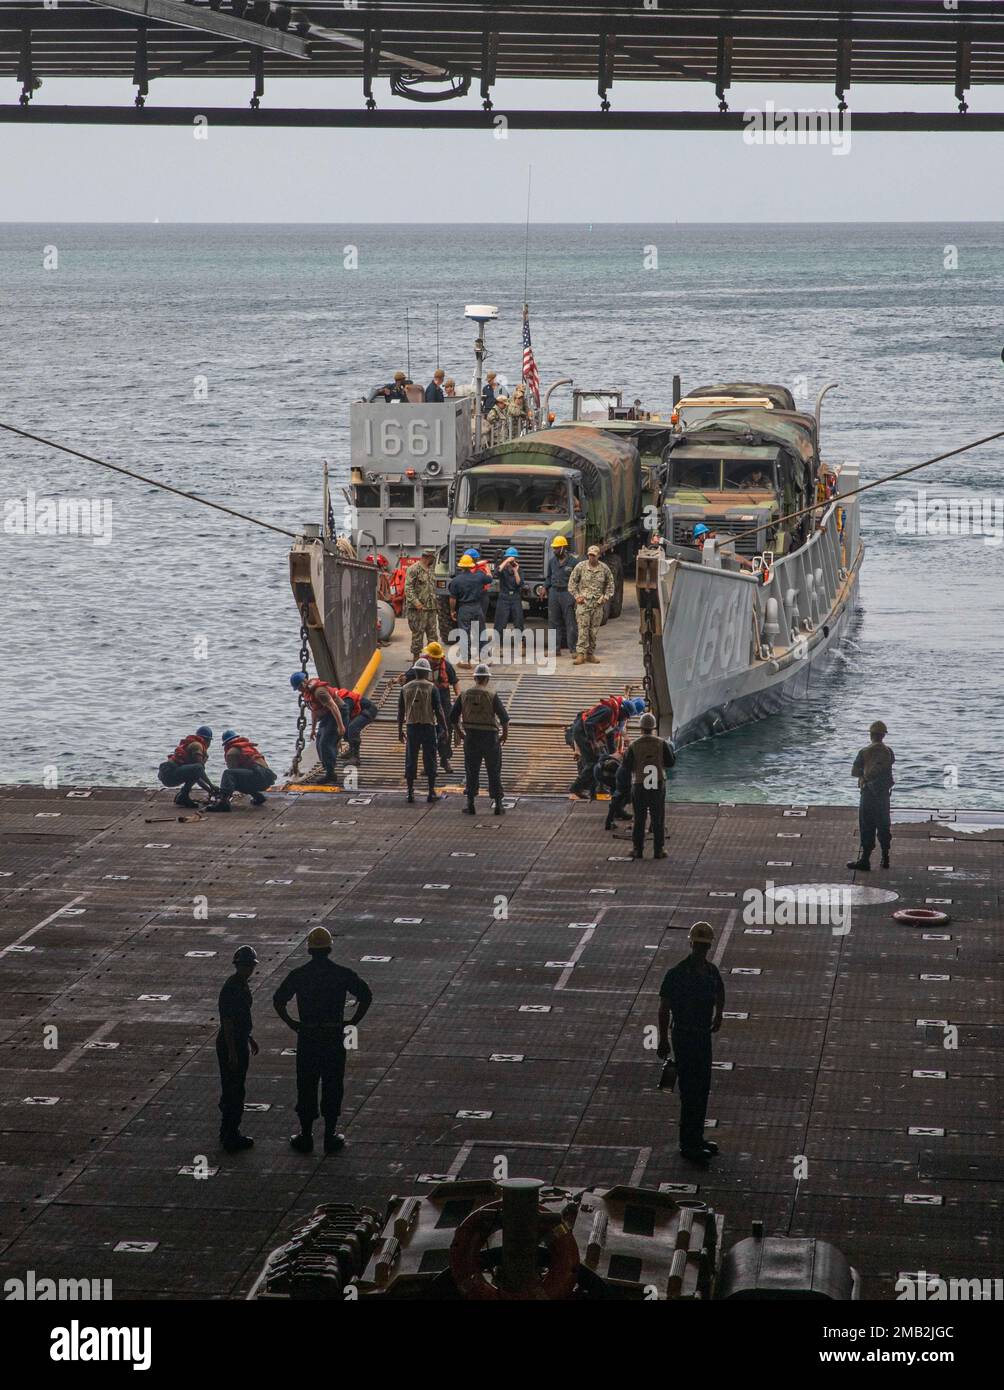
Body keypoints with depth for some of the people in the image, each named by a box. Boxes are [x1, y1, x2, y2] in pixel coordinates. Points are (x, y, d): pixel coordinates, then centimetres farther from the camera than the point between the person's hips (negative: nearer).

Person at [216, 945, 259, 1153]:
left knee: (232, 1091, 18)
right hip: (231, 1045, -10)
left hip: (240, 1042, 10)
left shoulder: (241, 985, 10)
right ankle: (231, 1138, 0)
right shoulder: (231, 989, -21)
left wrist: (249, 1039, 28)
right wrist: (232, 1052, -24)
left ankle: (229, 1133, 28)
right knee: (234, 1092, -5)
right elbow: (227, 1021, -23)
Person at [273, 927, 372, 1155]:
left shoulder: (298, 975, -4)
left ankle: (306, 1136, 11)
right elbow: (366, 995, -8)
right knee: (332, 1087, 8)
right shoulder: (341, 974, -4)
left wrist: (291, 1023, 4)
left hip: (307, 1037, 0)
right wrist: (354, 1021, 0)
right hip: (334, 1038, 0)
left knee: (306, 1087, 8)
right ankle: (330, 1135, 12)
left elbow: (278, 1000, -6)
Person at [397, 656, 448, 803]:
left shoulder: (405, 688, 4)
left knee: (411, 759, 7)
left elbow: (400, 711, 7)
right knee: (430, 760, 3)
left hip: (412, 726, 2)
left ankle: (410, 792, 7)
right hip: (428, 726, -2)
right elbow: (438, 710, -8)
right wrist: (444, 729, -1)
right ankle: (431, 792, 4)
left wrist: (400, 730, 15)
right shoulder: (431, 688, -6)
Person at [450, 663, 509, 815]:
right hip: (490, 737, -2)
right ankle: (497, 804, 9)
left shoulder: (465, 695, 0)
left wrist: (460, 732, 18)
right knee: (494, 772, 7)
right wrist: (505, 734, 4)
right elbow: (504, 718, -12)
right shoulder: (491, 695, -10)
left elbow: (453, 717, 4)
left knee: (472, 771, 11)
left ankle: (471, 804, 10)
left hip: (470, 738, 3)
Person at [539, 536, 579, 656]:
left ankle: (573, 649, 0)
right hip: (554, 592, 6)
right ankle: (556, 649, 11)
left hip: (568, 593, -6)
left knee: (571, 623, -3)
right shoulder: (552, 561, 11)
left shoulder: (573, 561, -6)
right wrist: (544, 588, 5)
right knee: (554, 622, 6)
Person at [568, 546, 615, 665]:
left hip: (598, 603, 3)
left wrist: (606, 597, 5)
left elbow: (610, 584, 17)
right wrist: (576, 596, -3)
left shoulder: (604, 568, 5)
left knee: (594, 630, 4)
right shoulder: (580, 566, 0)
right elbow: (572, 582, 5)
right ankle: (580, 653, -12)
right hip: (583, 602, -3)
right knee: (583, 628, -10)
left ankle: (590, 653, 12)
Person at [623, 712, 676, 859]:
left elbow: (627, 766, -2)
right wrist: (670, 749, 17)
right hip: (658, 785, 0)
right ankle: (659, 850, 6)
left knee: (639, 819, 9)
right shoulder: (661, 744, -6)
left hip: (639, 785, 0)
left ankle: (638, 850, 11)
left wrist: (626, 755, 17)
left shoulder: (634, 745, -6)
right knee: (658, 819, 6)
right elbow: (671, 763, 1)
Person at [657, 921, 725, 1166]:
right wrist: (663, 1040, -13)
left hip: (703, 1035, 7)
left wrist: (718, 1015, 20)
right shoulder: (677, 974, -15)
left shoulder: (711, 971, 6)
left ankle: (696, 1138, 24)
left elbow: (719, 993, 30)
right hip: (684, 1037, -7)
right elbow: (664, 1008, -12)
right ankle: (688, 1145, -2)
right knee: (690, 1091, -6)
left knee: (702, 1089, 13)